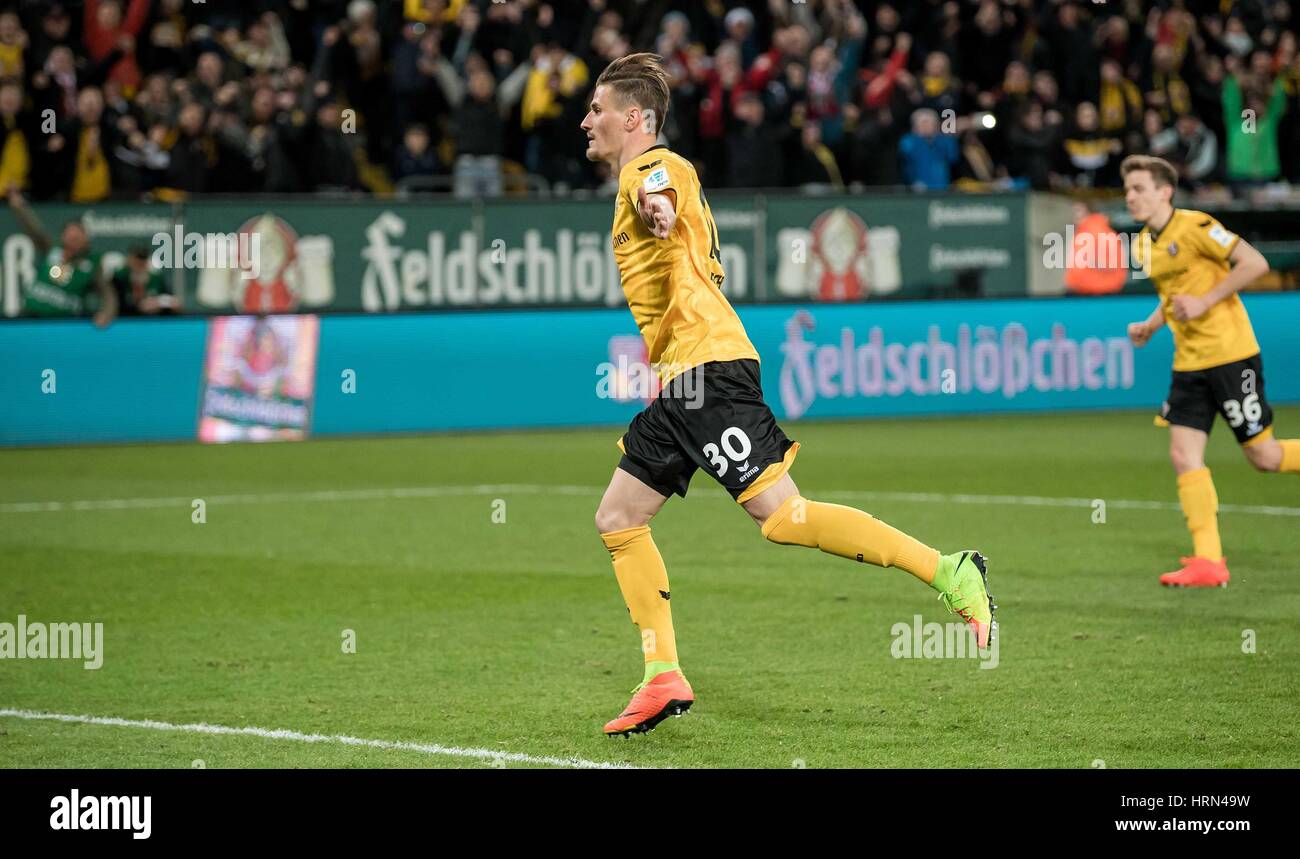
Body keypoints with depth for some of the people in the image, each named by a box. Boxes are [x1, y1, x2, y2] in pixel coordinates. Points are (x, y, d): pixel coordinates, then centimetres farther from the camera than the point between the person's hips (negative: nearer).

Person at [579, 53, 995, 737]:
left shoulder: (652, 166, -4)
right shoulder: (641, 182, 27)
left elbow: (664, 197, -31)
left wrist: (658, 208, -55)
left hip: (705, 368, -11)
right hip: (680, 381, 11)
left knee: (780, 514, -17)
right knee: (618, 519, 8)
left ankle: (949, 572, -18)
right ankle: (663, 680, 6)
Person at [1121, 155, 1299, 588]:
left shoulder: (1194, 227, -14)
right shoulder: (1144, 244, 11)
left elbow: (1254, 263, -18)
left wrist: (1204, 302, -20)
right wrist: (1151, 325, 9)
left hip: (1230, 355, -7)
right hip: (1189, 362, 7)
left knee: (1263, 456, -3)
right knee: (1184, 455, -5)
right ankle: (1208, 561, -4)